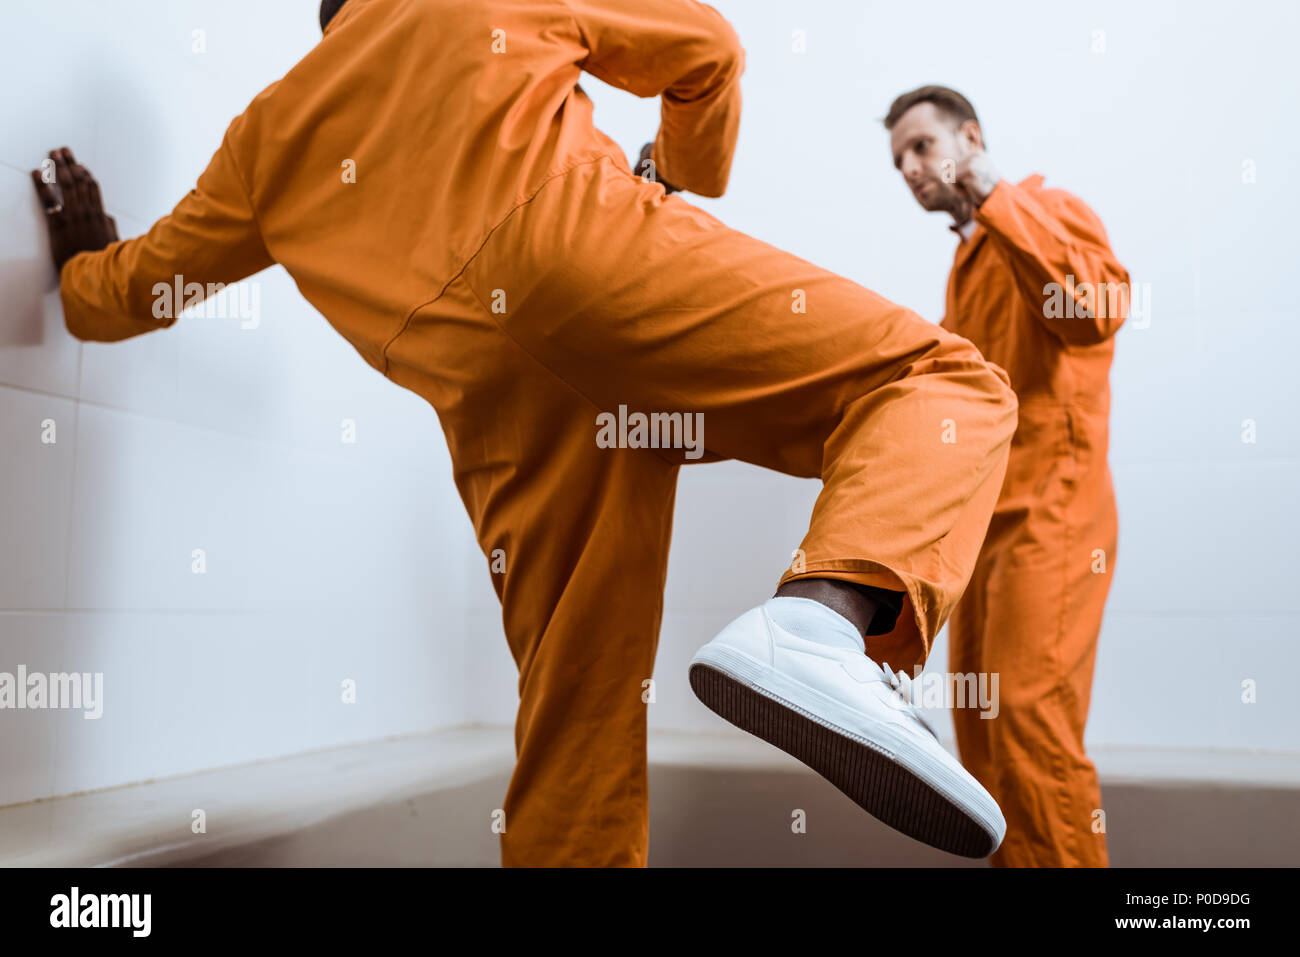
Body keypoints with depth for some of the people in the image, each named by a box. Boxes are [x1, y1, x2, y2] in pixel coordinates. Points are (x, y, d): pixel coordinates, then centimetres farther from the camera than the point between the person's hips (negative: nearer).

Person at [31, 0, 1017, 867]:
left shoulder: (268, 134, 33)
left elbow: (126, 291, 39)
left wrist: (84, 260, 62)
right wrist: (685, 173, 47)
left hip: (487, 397, 4)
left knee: (576, 718, 9)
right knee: (946, 384, -2)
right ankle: (825, 616, -31)